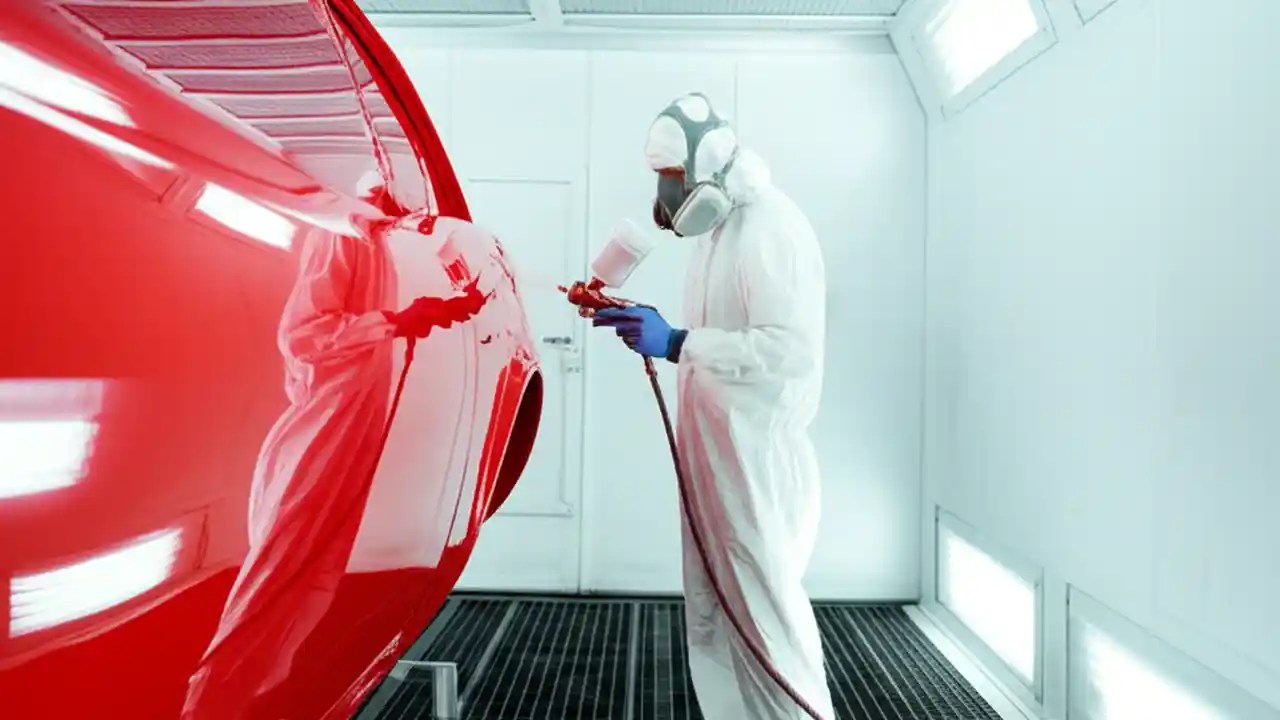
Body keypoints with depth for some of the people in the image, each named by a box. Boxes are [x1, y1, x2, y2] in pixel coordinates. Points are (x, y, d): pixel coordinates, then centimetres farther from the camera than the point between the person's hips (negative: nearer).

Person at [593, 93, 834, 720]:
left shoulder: (771, 226, -14)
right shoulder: (721, 228, 15)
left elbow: (792, 347, -24)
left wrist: (675, 343, -24)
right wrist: (650, 327, 6)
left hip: (755, 455, -9)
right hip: (712, 453, 10)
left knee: (765, 609, 1)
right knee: (710, 616, 17)